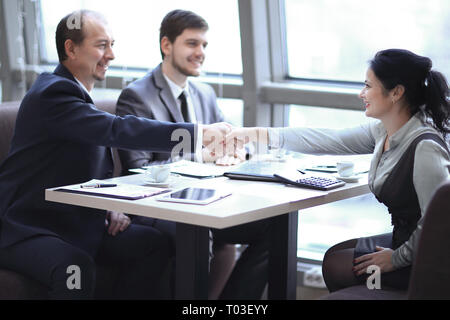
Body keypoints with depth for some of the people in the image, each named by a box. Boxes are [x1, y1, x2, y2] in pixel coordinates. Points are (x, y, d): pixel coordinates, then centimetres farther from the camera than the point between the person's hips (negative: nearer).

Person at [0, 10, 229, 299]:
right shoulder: (53, 93, -17)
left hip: (76, 224, 9)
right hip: (24, 230, -9)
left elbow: (102, 171, 22)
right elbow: (118, 130, -30)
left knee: (155, 245, -7)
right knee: (77, 268, -37)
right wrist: (198, 133, -30)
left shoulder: (80, 95, 15)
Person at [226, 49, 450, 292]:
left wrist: (397, 258, -16)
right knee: (334, 254, 19)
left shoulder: (425, 147, -27)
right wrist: (256, 134, 8)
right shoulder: (382, 131, 2)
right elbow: (327, 141, 7)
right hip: (403, 240, 9)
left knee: (335, 266, 3)